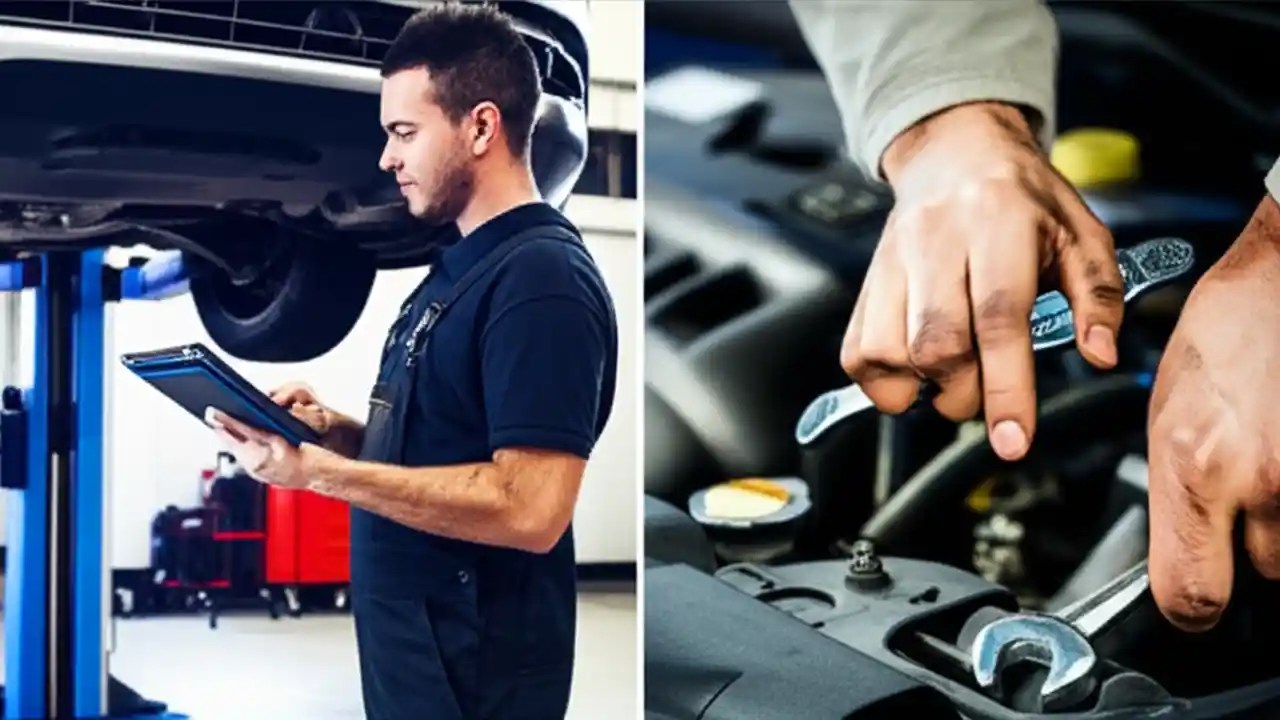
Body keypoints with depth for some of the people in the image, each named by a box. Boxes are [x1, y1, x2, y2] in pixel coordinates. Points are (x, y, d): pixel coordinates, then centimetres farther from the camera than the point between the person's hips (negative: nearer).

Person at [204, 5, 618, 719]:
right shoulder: (464, 265, 11)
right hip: (415, 638, 9)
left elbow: (530, 508, -27)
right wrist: (336, 428, 0)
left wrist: (320, 469, -25)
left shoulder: (542, 279, -20)